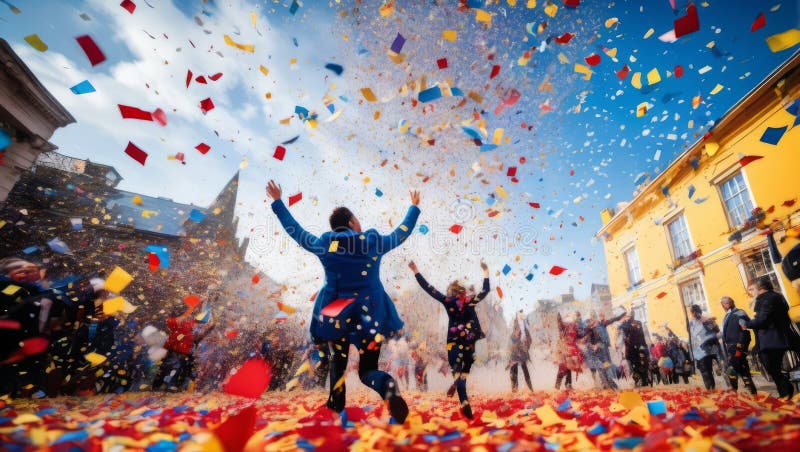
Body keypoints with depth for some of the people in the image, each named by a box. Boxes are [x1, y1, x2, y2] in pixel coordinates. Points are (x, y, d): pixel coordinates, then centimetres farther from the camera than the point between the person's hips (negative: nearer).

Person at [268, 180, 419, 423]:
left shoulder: (324, 245, -6)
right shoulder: (374, 242, -7)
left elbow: (295, 230, 6)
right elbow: (403, 231, 7)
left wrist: (278, 202, 17)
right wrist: (414, 207, 22)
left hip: (336, 317, 1)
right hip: (370, 316, -1)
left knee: (338, 362, 26)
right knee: (368, 370, 7)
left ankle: (336, 406, 35)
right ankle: (388, 386, -25)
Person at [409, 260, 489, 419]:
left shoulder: (447, 301, -5)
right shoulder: (470, 301, 0)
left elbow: (428, 288, -5)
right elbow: (485, 290, 12)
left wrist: (416, 272, 0)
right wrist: (486, 273, 23)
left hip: (454, 341, -2)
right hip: (469, 340, 3)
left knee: (457, 372, -4)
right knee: (464, 371, 21)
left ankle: (465, 404, -14)